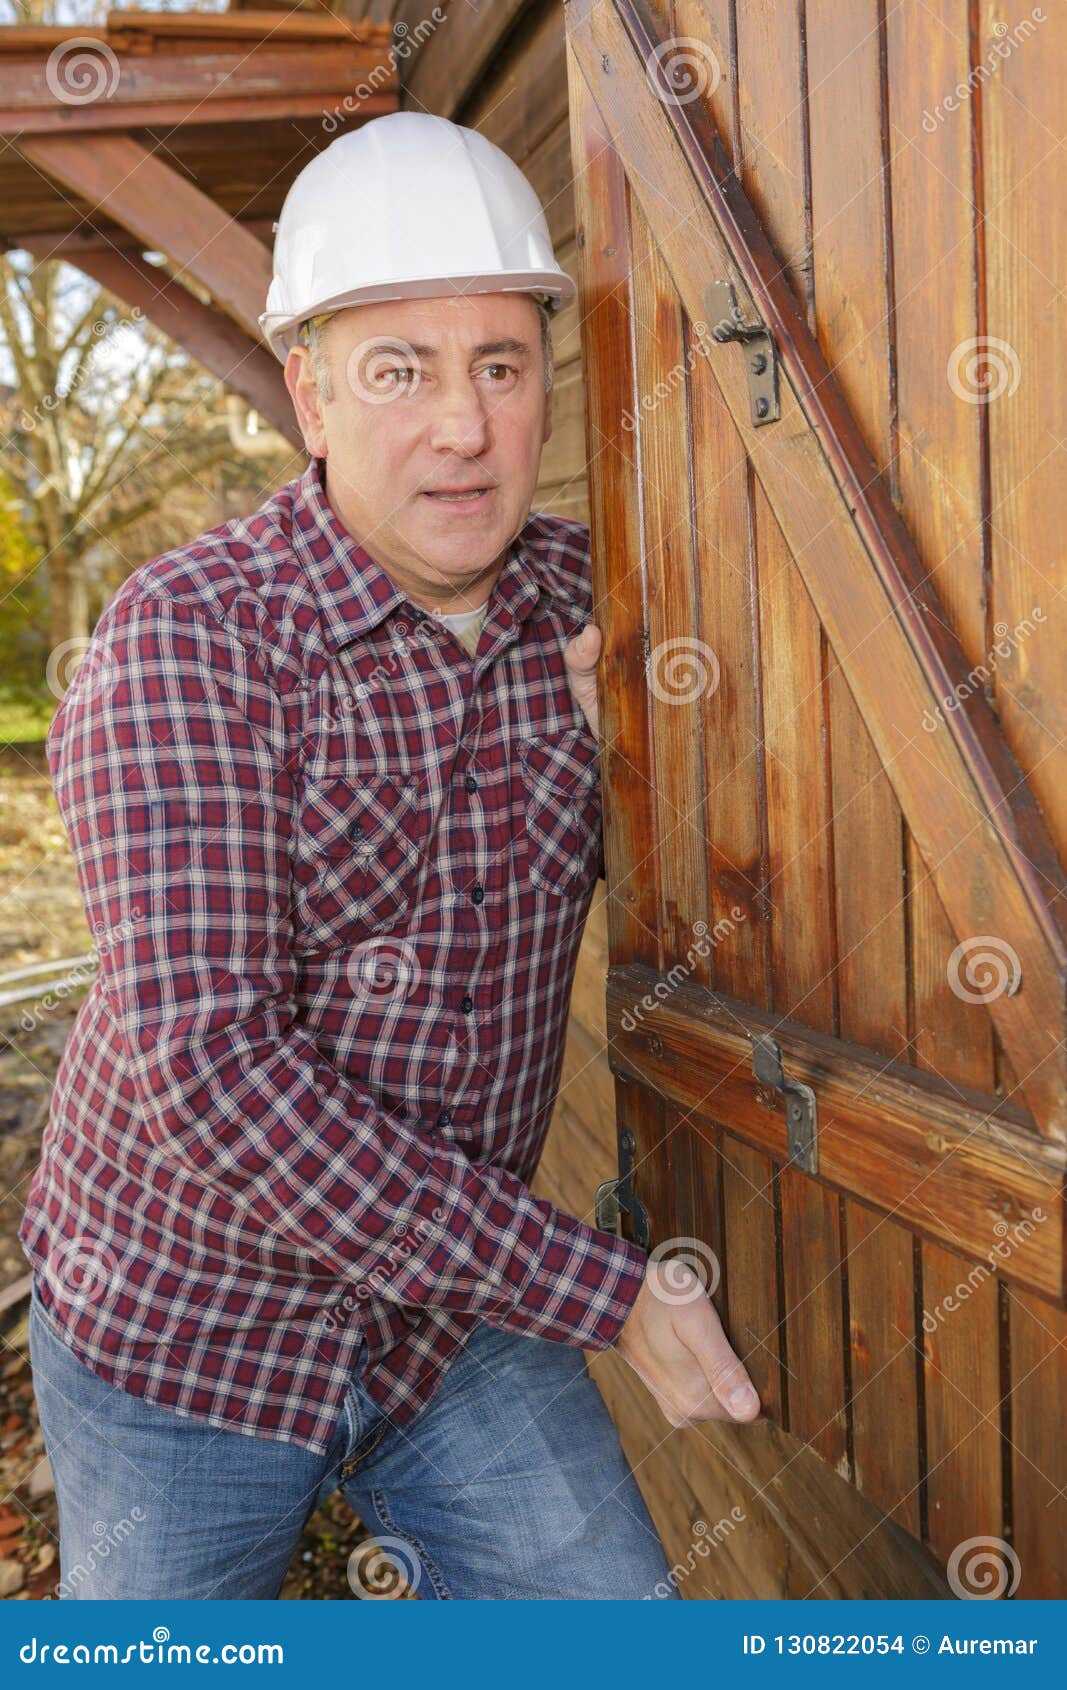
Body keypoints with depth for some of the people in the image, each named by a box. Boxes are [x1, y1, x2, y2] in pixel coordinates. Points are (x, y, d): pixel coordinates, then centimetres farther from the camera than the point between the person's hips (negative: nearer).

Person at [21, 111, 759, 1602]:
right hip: (188, 1324, -3)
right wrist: (594, 1289, -28)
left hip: (456, 1305, 4)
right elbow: (208, 1066, -30)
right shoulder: (187, 640, -23)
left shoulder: (570, 588, -6)